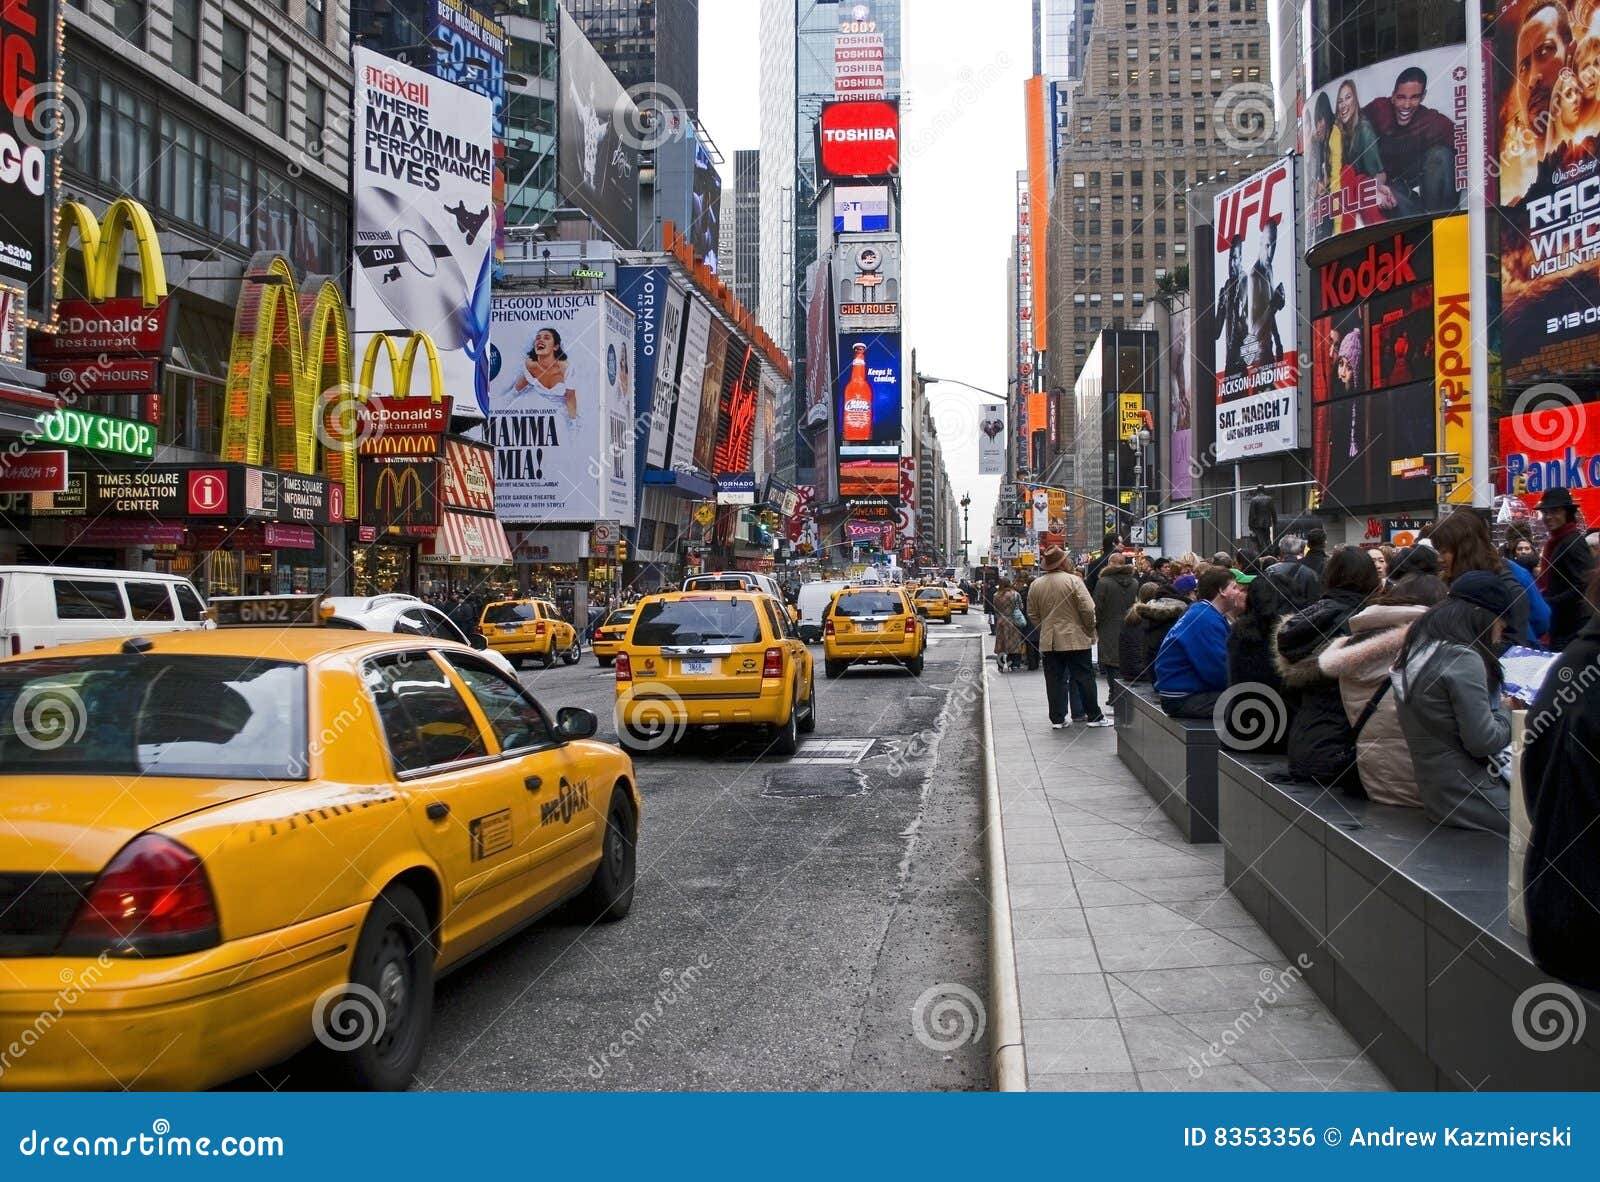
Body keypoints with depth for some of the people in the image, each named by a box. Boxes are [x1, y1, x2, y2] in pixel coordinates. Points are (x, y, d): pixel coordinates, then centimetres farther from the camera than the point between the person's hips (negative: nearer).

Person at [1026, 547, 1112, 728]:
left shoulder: (1035, 585, 3)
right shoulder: (1073, 580, -11)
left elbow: (1032, 615, 9)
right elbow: (1088, 609, -14)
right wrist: (1091, 631, 0)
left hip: (1049, 641, 4)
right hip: (1075, 639, -4)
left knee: (1054, 680, 7)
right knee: (1084, 678, 4)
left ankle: (1057, 718, 10)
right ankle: (1094, 716, 9)